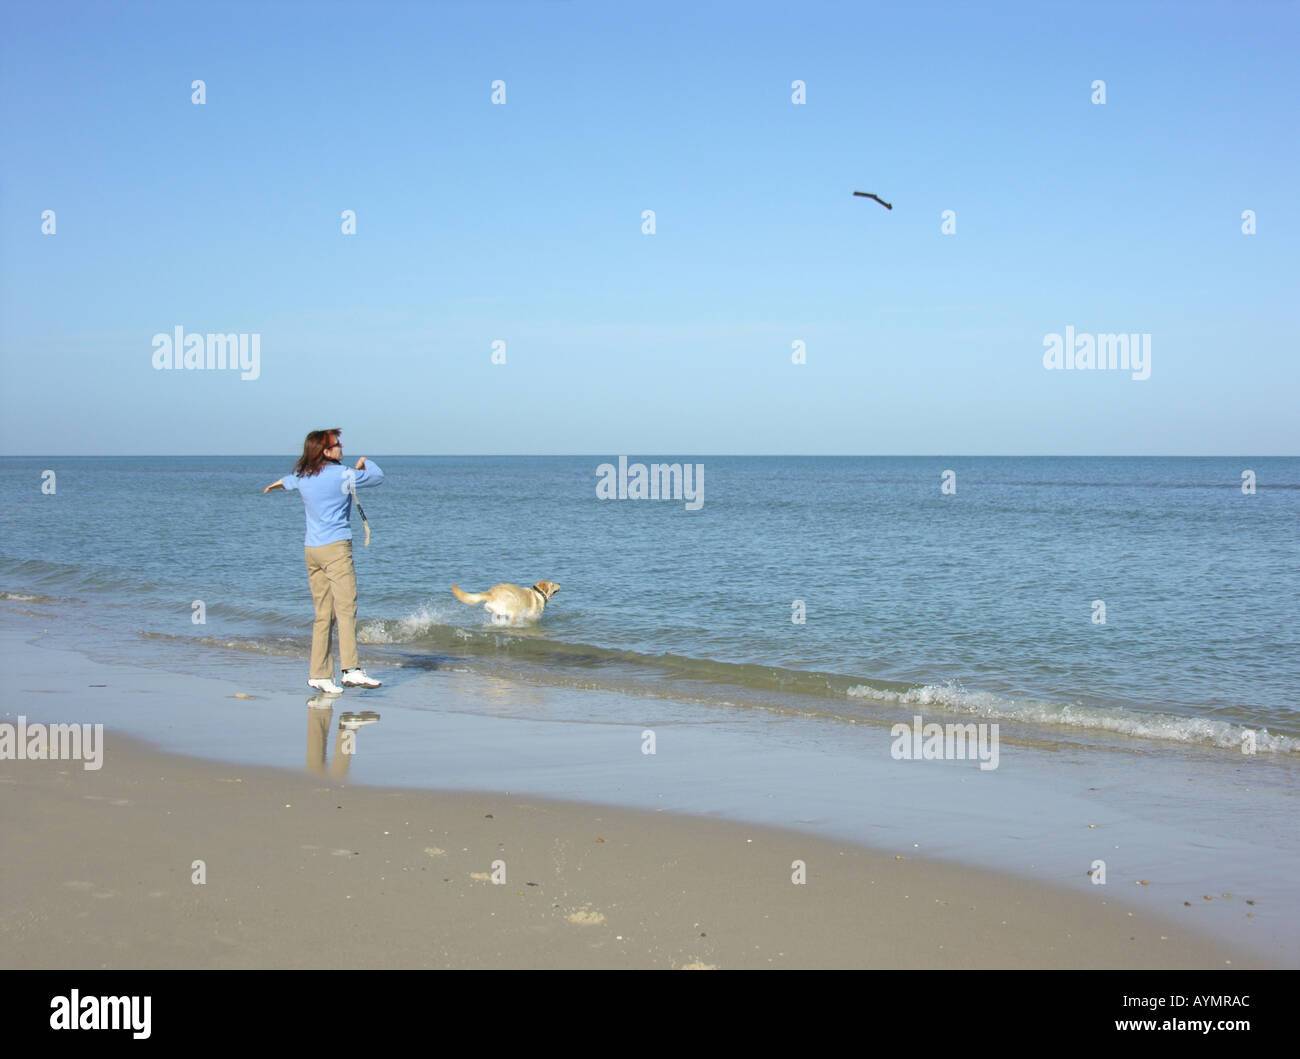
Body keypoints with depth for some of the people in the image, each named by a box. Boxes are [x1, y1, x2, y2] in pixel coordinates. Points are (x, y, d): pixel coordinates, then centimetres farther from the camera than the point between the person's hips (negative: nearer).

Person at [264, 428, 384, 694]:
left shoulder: (302, 476, 10)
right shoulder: (342, 475, -8)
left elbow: (290, 480, 35)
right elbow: (377, 476, 4)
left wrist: (278, 484, 59)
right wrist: (364, 463, 26)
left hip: (311, 550, 7)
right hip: (336, 548, -7)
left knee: (323, 615, 9)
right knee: (346, 609, -13)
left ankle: (320, 674, 8)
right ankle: (351, 670, -24)